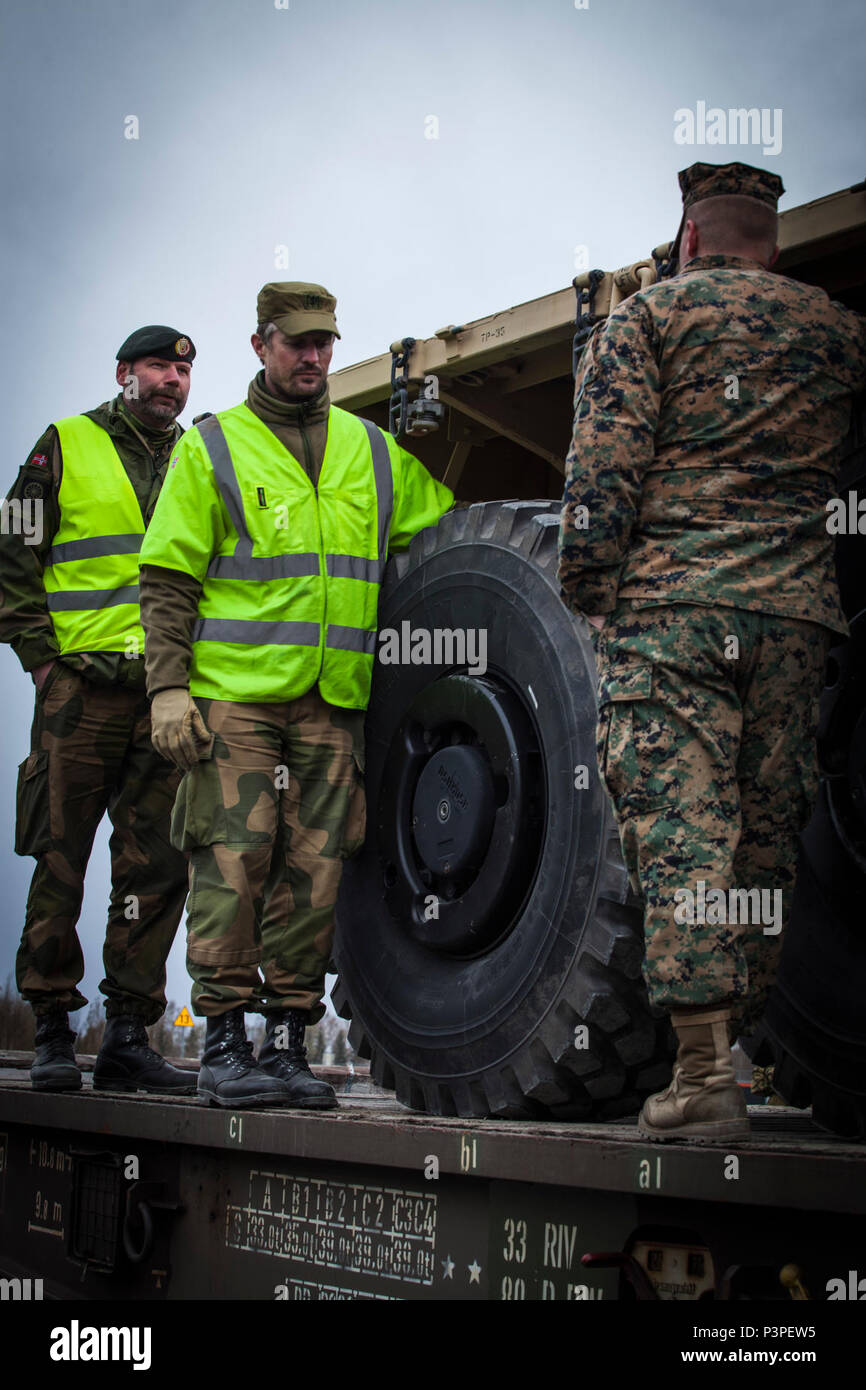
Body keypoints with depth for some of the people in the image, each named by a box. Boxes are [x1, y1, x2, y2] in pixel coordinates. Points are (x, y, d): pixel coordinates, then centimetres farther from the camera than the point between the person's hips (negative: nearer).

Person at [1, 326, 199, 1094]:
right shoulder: (66, 447, 7)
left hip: (170, 698, 3)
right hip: (83, 688, -3)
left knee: (158, 869, 1)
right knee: (62, 863, 0)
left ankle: (128, 1036, 9)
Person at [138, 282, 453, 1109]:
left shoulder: (374, 451, 16)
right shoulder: (212, 447, 6)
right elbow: (168, 580, 2)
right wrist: (168, 685, -9)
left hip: (332, 701, 3)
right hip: (233, 693, -3)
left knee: (314, 871, 2)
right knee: (233, 863, -6)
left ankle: (287, 1040, 11)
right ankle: (223, 1044, 3)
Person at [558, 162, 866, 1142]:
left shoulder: (650, 315, 6)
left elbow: (602, 467, -4)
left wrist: (584, 586, 0)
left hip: (668, 603, -3)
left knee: (679, 829, -8)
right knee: (765, 836, 9)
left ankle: (705, 1073, -14)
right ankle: (737, 1047, 13)